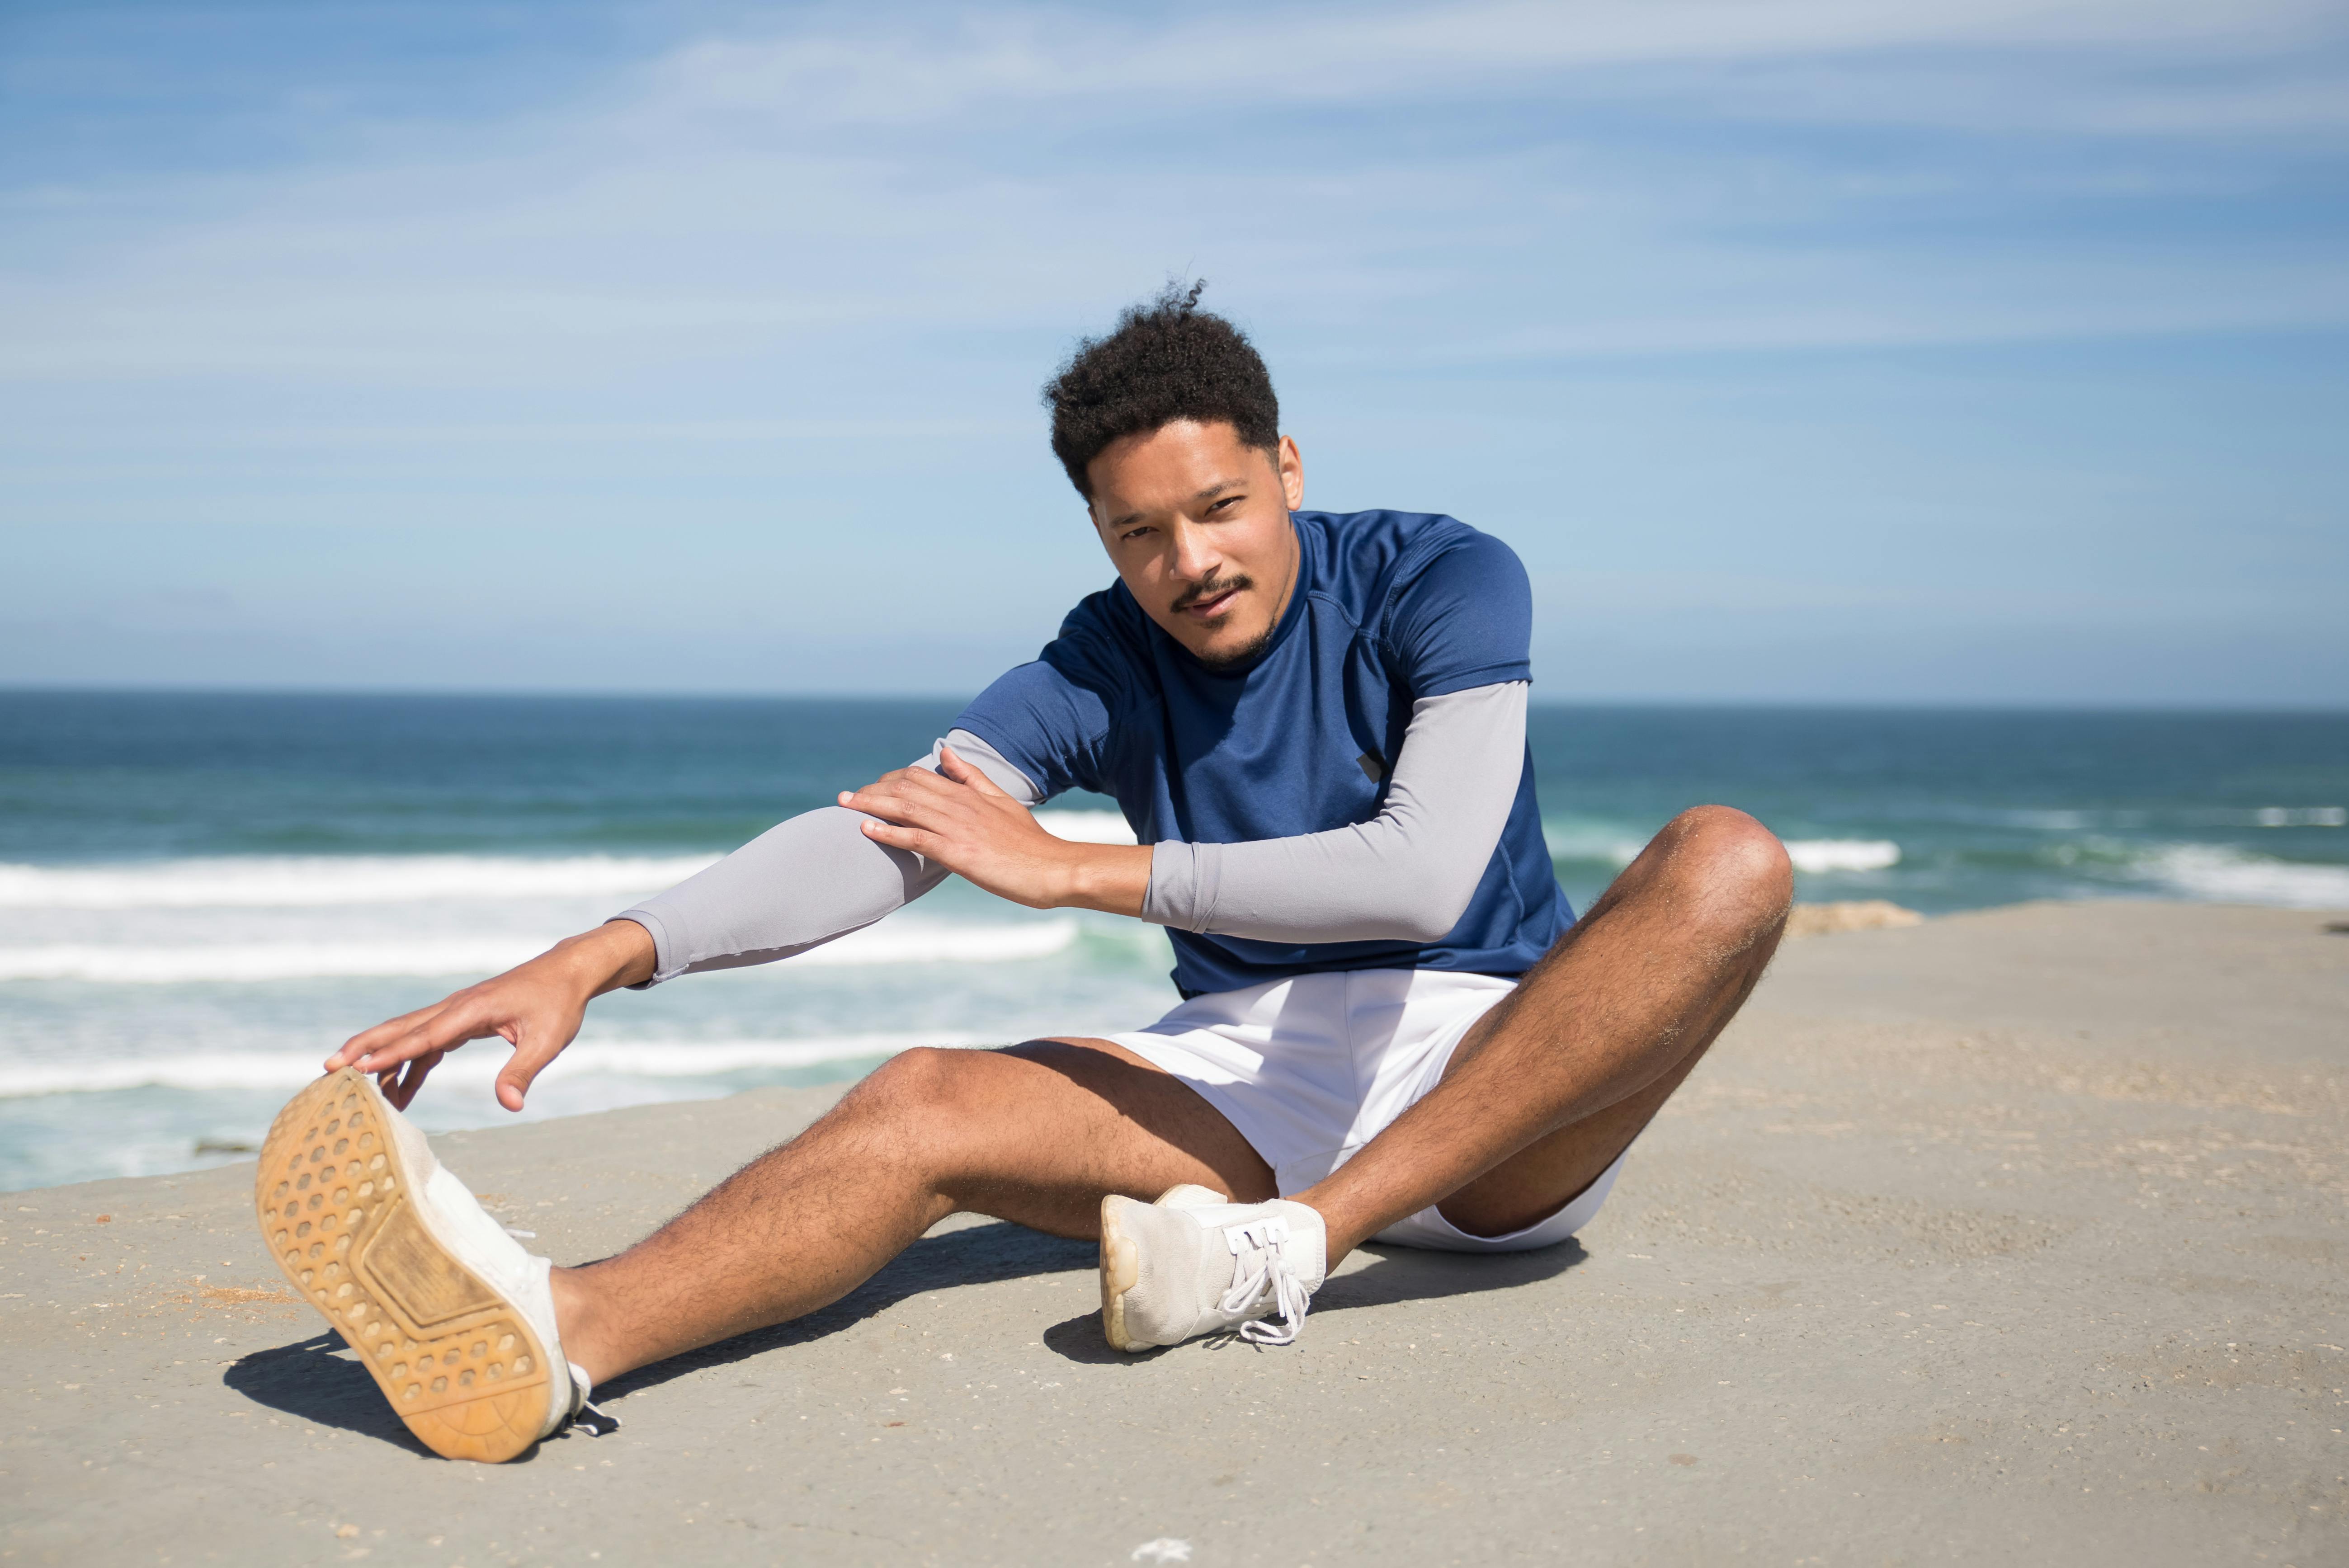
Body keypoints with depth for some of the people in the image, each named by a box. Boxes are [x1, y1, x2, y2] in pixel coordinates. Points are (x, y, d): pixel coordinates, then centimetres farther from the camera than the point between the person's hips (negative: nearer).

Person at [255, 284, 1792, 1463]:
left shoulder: (1447, 581, -9)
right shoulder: (1109, 664, 1)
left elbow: (1430, 877, -24)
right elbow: (885, 833, -14)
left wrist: (1080, 870, -20)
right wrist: (600, 957, -30)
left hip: (1511, 1108, -2)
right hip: (1253, 1081, 2)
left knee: (1731, 862, -29)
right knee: (927, 1104, -23)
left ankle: (1292, 1250, -37)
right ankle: (555, 1335, -51)